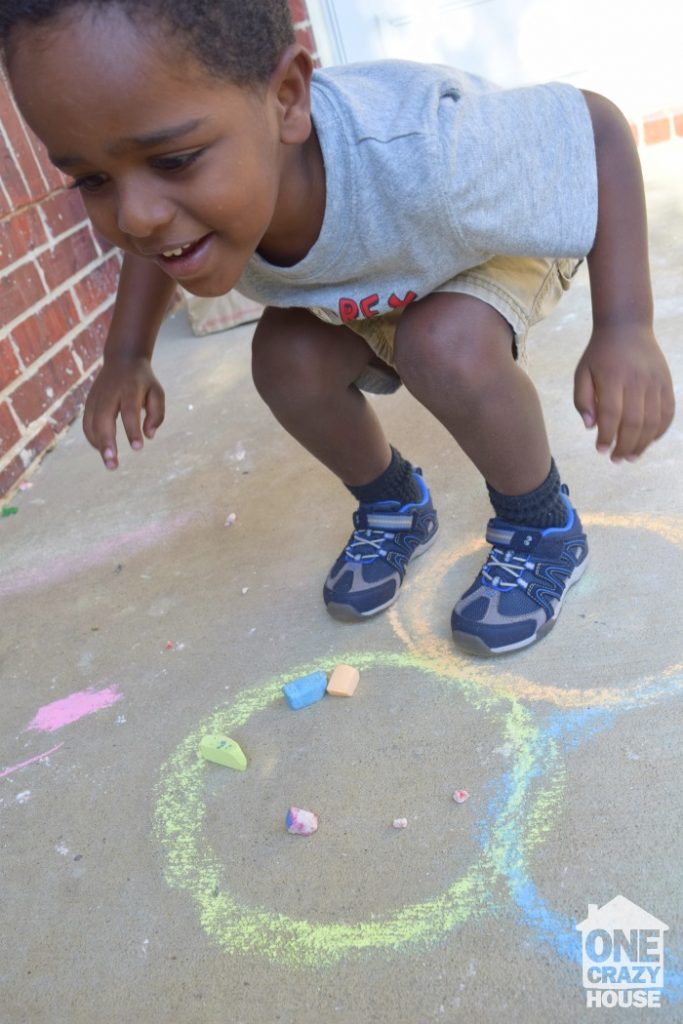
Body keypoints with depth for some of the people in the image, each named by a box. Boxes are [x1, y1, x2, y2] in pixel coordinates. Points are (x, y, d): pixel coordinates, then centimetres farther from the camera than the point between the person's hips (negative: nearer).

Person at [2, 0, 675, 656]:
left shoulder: (416, 156, -45)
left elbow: (597, 126, -31)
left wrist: (625, 329, -39)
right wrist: (125, 357, -15)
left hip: (505, 238, -4)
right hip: (372, 283, 5)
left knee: (445, 345, -33)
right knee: (287, 357, -18)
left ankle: (541, 526, -5)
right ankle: (393, 506, 9)